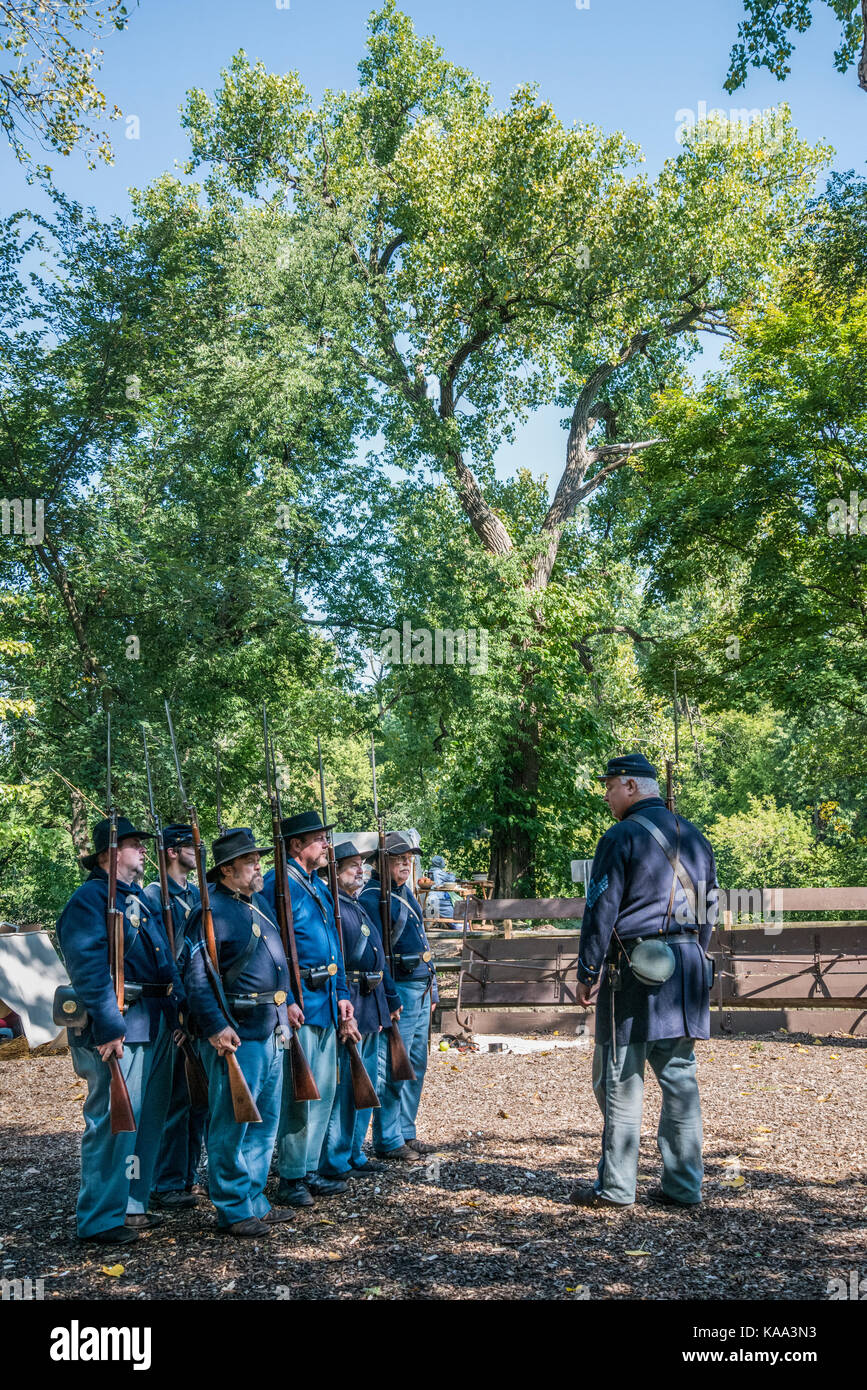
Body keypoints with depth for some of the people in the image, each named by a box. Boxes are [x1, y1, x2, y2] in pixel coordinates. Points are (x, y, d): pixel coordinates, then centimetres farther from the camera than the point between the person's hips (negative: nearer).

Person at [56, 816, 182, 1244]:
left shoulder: (139, 898, 19)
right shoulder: (89, 899, -10)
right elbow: (89, 969, -19)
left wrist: (177, 1009, 15)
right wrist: (109, 1026, -24)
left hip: (156, 1027, 10)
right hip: (120, 1028, -9)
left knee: (149, 1118, 14)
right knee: (114, 1121, -6)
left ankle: (132, 1203, 26)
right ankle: (100, 1218, 4)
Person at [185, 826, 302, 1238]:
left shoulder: (260, 903, 15)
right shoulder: (211, 912, -14)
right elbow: (197, 978, -18)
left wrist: (288, 1001, 20)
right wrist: (215, 1028, -23)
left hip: (271, 1030, 9)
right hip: (236, 1034, -9)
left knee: (265, 1121, 16)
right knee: (232, 1123, 0)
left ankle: (255, 1200, 27)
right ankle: (233, 1210, 11)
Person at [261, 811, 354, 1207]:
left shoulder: (319, 886, 16)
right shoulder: (278, 885, -12)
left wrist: (341, 993, 16)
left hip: (325, 1000, 9)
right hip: (298, 999, -9)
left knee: (324, 1088, 13)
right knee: (298, 1092, -3)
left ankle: (309, 1171, 24)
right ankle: (291, 1179, 8)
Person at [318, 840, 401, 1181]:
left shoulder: (358, 907, 17)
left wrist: (391, 1000, 22)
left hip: (373, 1008, 10)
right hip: (350, 1008, -10)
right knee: (344, 1086, -3)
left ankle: (354, 1152, 27)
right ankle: (333, 1162, 6)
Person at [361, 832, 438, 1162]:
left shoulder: (406, 891, 15)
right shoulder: (372, 898, -14)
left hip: (421, 991, 9)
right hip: (398, 991, -9)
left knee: (416, 1066, 14)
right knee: (395, 1069, -4)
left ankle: (406, 1133, 23)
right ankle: (387, 1141, 5)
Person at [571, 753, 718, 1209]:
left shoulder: (621, 838, -9)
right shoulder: (694, 837, 14)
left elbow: (601, 910, -11)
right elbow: (709, 908, 18)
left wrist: (587, 973, -5)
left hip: (635, 969, -7)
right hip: (689, 969, 7)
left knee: (620, 1081, 1)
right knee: (680, 1077, 10)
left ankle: (616, 1187, 6)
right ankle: (683, 1185, 13)